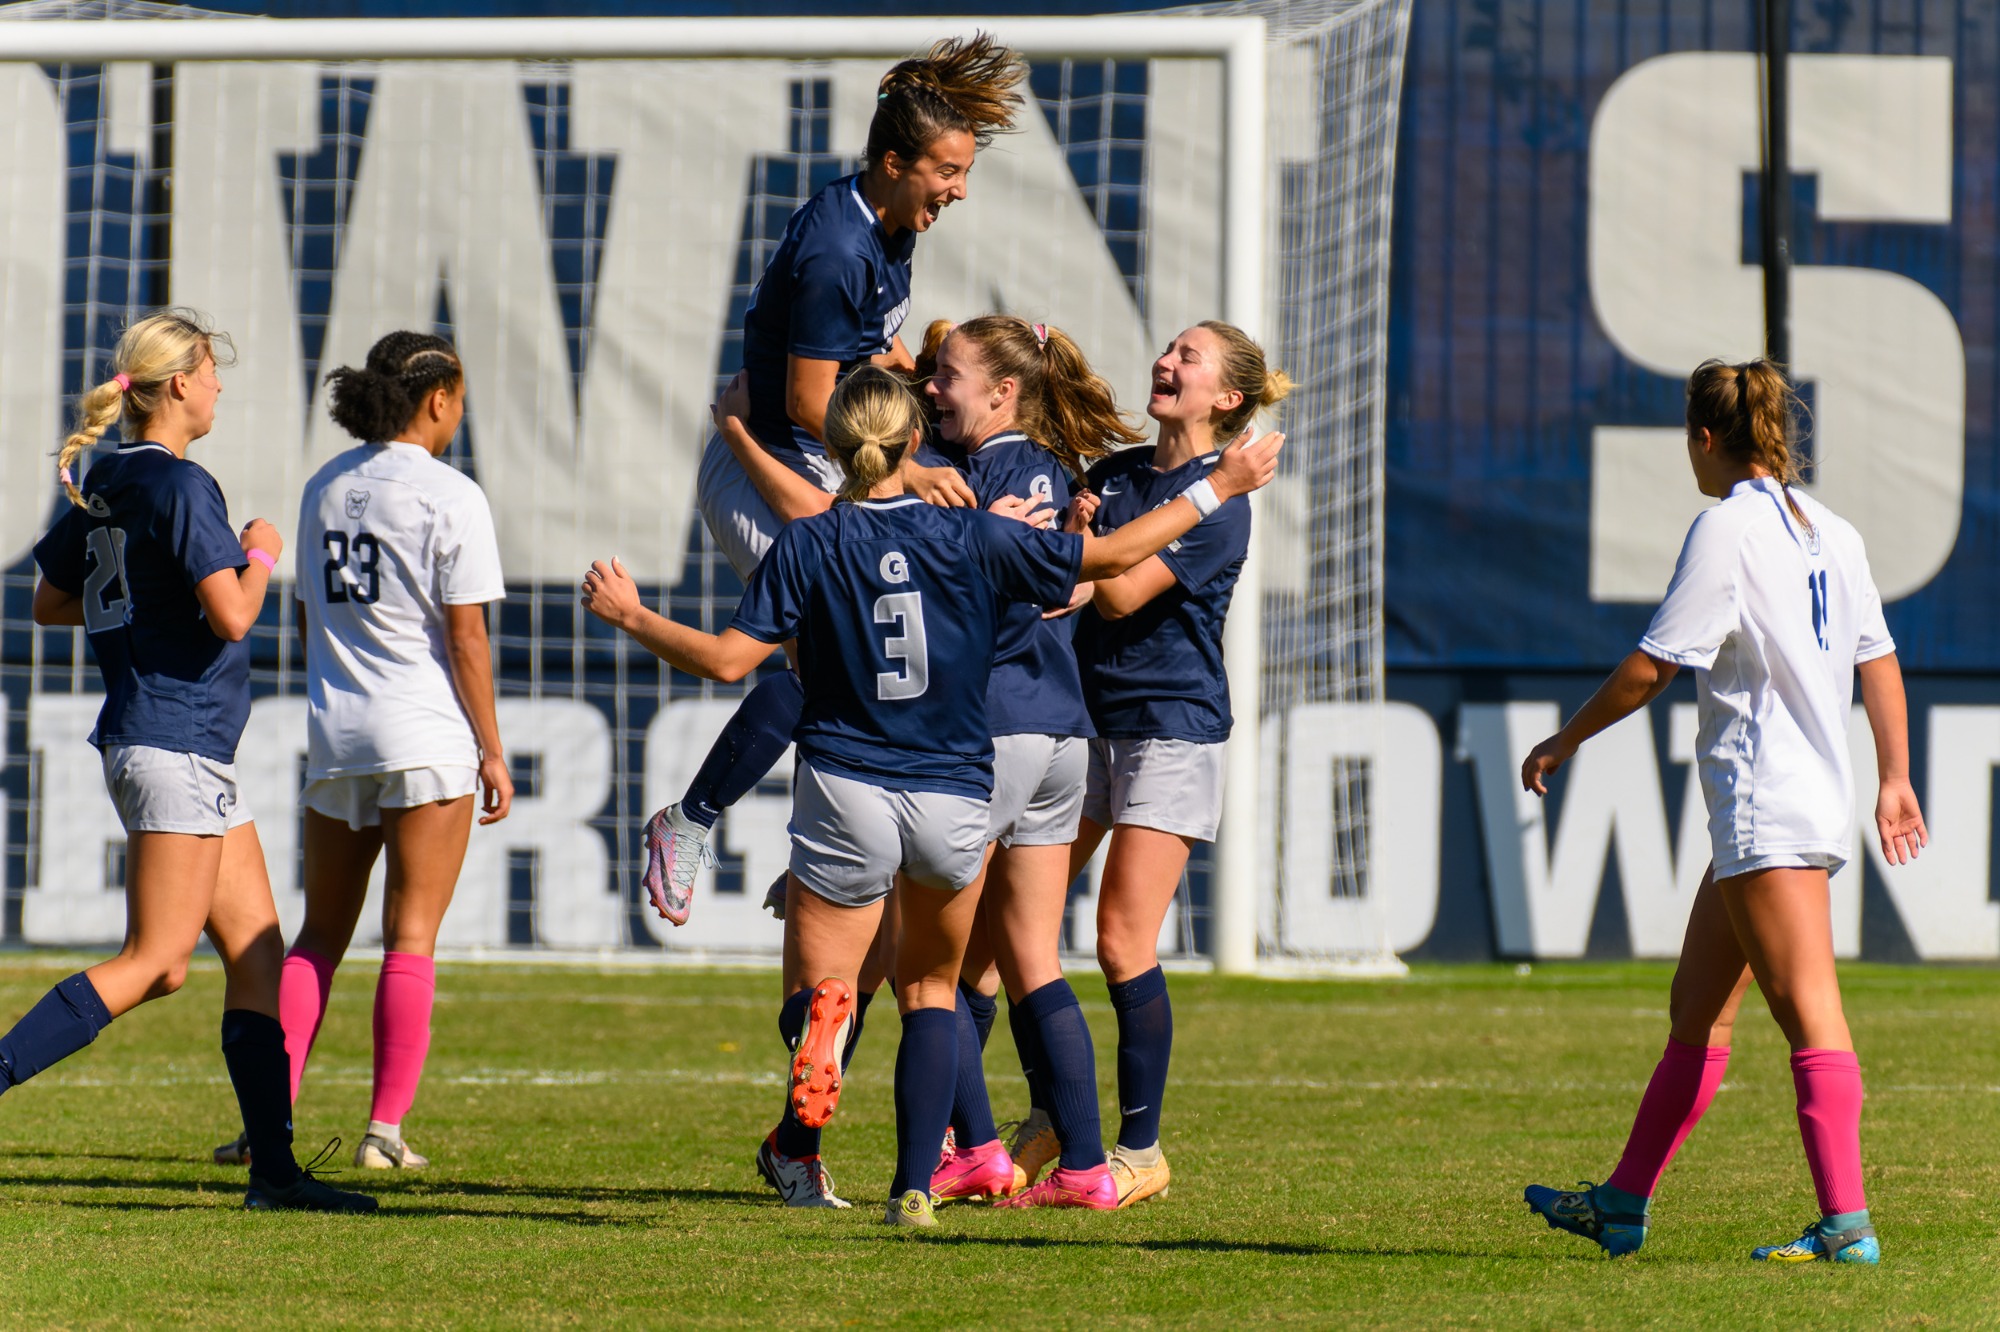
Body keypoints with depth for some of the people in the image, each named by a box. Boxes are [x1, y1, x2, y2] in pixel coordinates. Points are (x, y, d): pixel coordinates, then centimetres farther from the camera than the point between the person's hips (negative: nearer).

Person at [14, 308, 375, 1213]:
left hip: (141, 739, 10)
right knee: (153, 962, -9)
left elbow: (49, 602, 21)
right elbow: (231, 615, -22)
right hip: (176, 741, -10)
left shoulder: (102, 484, 11)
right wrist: (259, 556, -4)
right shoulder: (179, 486, -15)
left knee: (257, 951, 8)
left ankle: (274, 1166, 7)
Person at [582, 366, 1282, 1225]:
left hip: (846, 792, -1)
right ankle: (915, 1186, 12)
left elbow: (728, 660, -9)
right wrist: (1218, 489, 13)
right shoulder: (973, 538, -4)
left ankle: (820, 1023, -34)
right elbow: (1112, 556, 2)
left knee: (815, 989, 6)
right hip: (955, 798, 1)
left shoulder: (807, 547, -6)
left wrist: (630, 616, 6)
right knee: (931, 988, 21)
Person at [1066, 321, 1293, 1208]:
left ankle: (1140, 1151, 1)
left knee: (1124, 943, -9)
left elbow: (1124, 592, -17)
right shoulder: (1116, 472, 13)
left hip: (1171, 727, -7)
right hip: (1084, 713, 7)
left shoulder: (1218, 500, -8)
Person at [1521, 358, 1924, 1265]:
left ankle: (1846, 1225, -18)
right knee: (1695, 1016, 15)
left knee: (1809, 1015, -13)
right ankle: (1623, 1205, 23)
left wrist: (1563, 743, 0)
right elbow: (1878, 663, 16)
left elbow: (1653, 666, -12)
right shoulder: (1829, 533, 12)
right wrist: (1894, 780, 24)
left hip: (1766, 807, -9)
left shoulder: (1727, 528, -12)